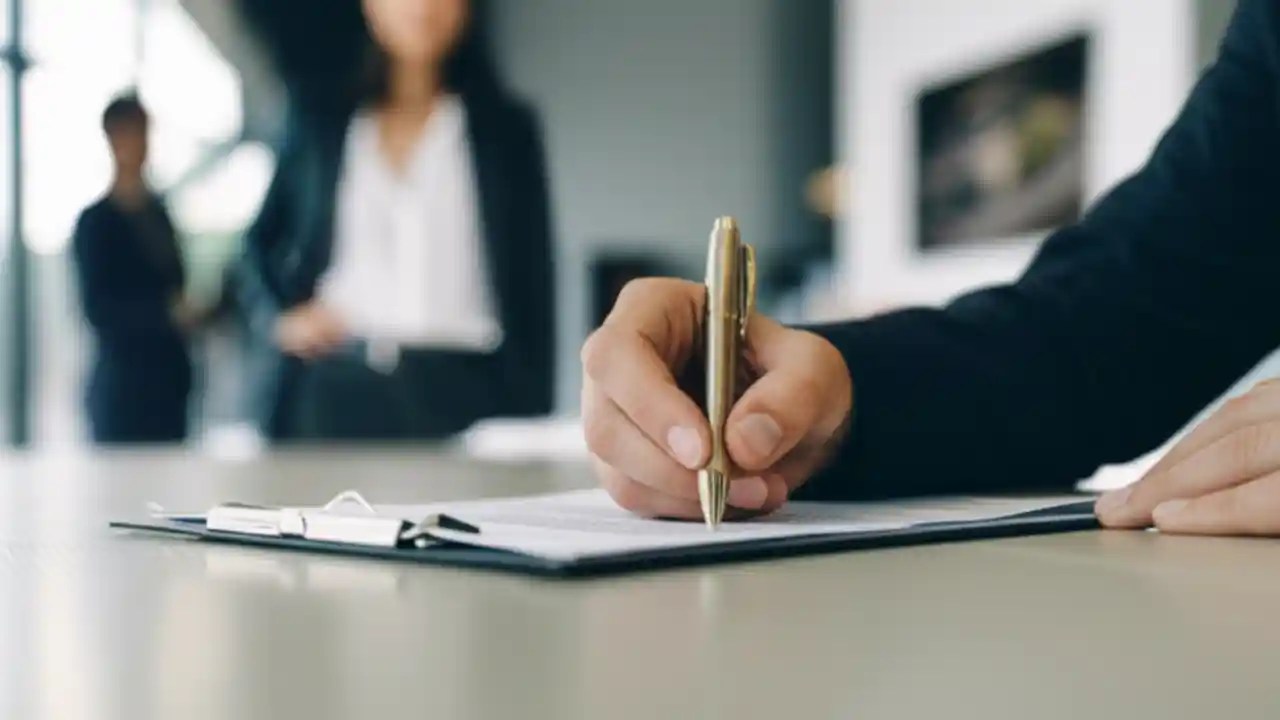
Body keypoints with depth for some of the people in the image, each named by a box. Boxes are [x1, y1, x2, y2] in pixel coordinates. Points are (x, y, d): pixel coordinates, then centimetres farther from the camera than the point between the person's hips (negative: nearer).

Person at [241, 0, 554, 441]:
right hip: (335, 389, 2)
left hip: (455, 391, -1)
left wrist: (532, 419, -1)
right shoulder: (320, 124, 12)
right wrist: (280, 316, 3)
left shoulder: (506, 128, 8)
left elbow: (530, 285, 5)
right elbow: (261, 241, 23)